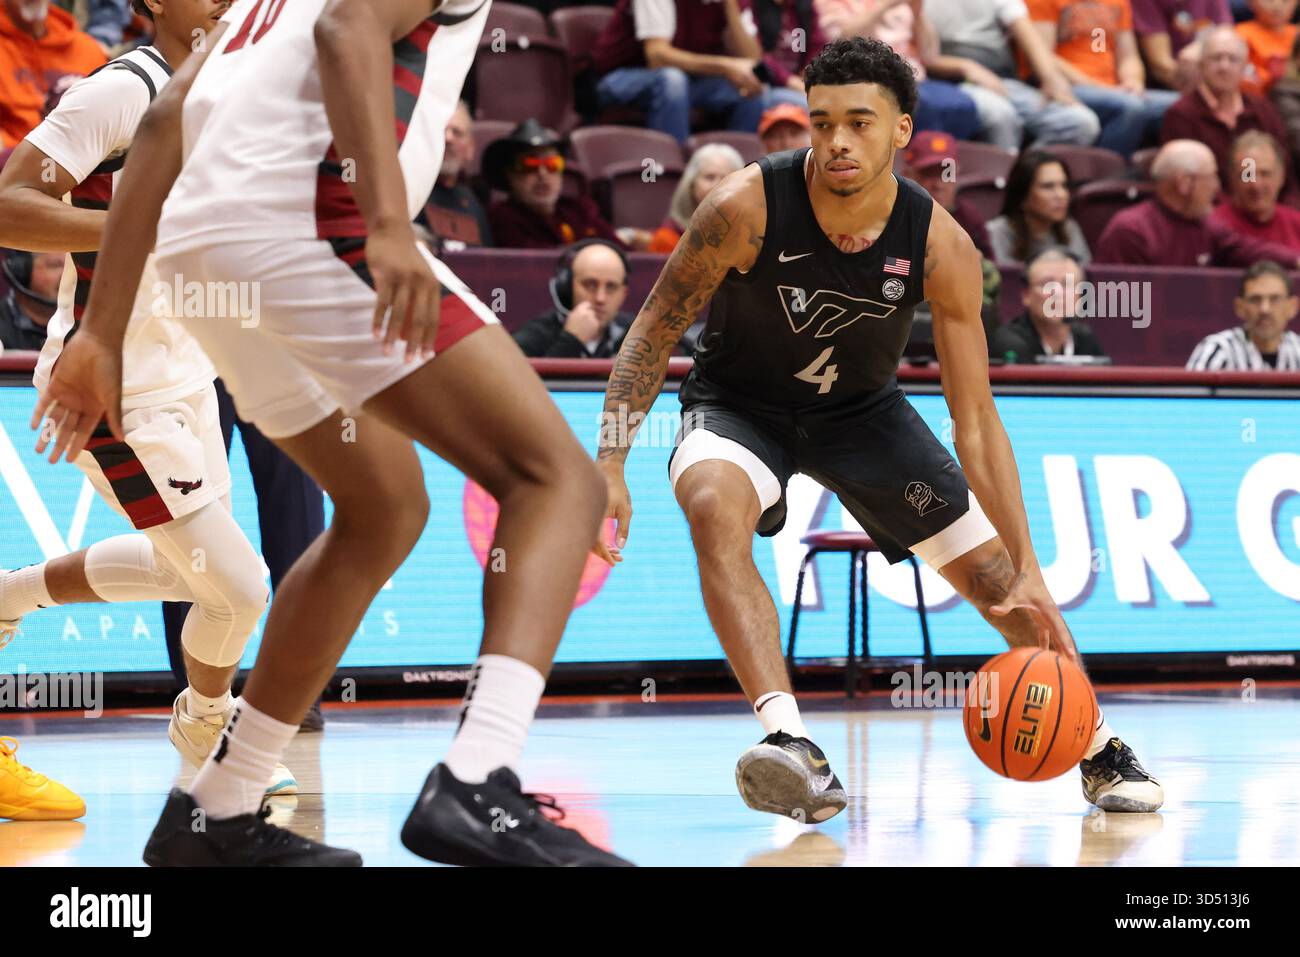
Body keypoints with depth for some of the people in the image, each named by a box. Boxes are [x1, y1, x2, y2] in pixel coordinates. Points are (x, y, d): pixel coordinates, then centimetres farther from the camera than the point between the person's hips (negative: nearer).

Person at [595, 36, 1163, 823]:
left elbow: (976, 419, -18)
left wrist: (1028, 572, -22)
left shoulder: (940, 246, -23)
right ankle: (791, 742, -45)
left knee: (995, 576, 2)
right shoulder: (750, 207, -29)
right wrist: (611, 463, -27)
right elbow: (655, 331, -17)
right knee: (715, 504, -37)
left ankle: (1102, 750, 27)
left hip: (864, 409, 3)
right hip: (741, 403, -2)